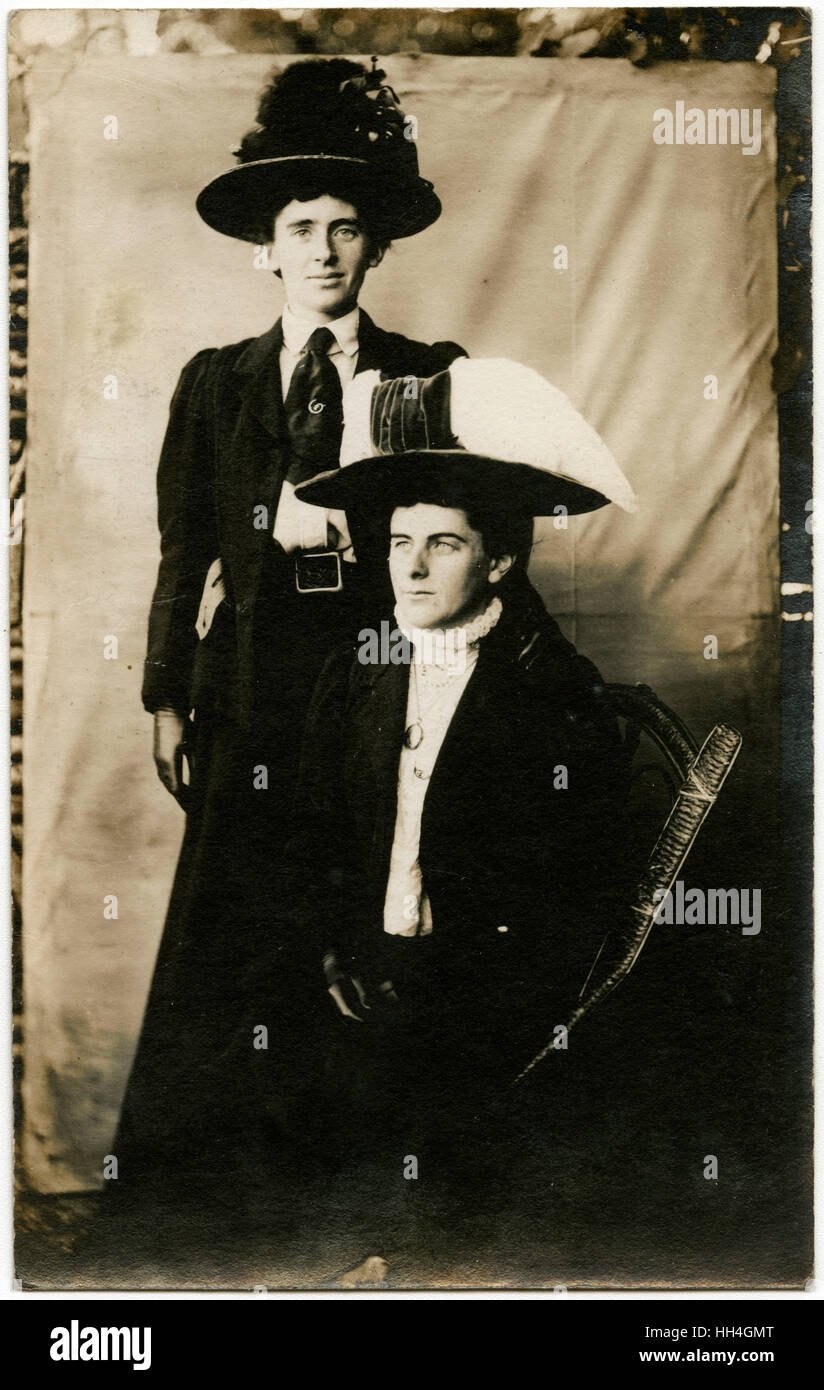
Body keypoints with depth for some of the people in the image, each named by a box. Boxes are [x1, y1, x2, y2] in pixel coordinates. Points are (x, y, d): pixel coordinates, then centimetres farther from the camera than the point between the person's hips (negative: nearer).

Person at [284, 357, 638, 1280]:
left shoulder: (560, 692, -5)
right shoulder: (353, 673, 8)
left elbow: (585, 891, -6)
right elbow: (313, 835, 12)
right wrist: (336, 953, 0)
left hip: (491, 991, -3)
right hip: (363, 982, 3)